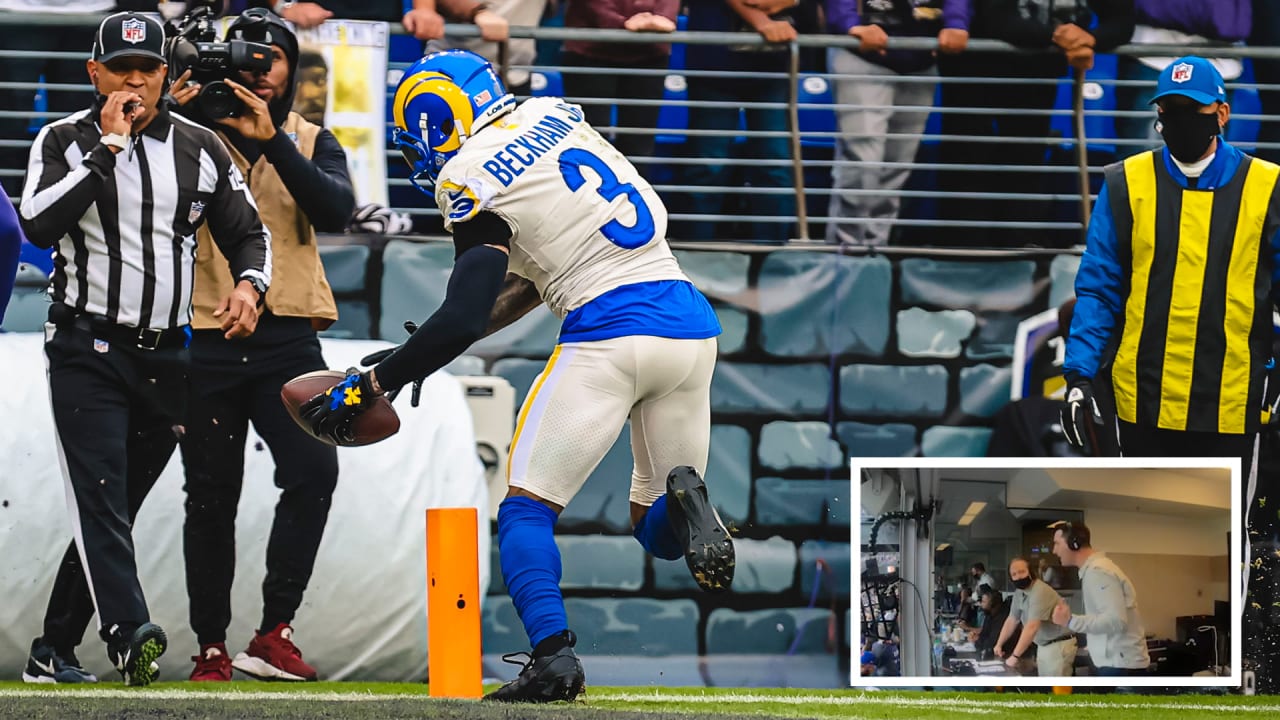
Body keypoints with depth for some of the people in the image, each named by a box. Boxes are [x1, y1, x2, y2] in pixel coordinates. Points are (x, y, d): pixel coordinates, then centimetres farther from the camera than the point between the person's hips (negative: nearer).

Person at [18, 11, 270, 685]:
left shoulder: (198, 148, 9)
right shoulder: (65, 141, 0)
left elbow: (248, 234, 15)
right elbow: (39, 223, -18)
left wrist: (248, 282, -7)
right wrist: (108, 146, -17)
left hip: (167, 354, 4)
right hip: (88, 347, -4)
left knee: (110, 505, 8)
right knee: (100, 496, -18)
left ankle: (53, 649, 16)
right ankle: (129, 631, -32)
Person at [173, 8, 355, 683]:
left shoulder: (312, 143, 10)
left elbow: (335, 210, -10)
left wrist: (271, 139, -18)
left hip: (287, 340, 1)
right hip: (207, 341, -1)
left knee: (314, 469, -17)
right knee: (211, 495, 2)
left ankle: (274, 633, -12)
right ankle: (211, 647, 10)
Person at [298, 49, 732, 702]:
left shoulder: (474, 179, -6)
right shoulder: (555, 116, 17)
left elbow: (463, 320, -12)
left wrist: (370, 384, -3)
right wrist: (439, 340, 25)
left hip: (609, 334, -7)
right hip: (690, 324, 7)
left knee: (526, 509, 3)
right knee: (656, 530, 17)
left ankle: (553, 654, -14)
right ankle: (683, 500, -16)